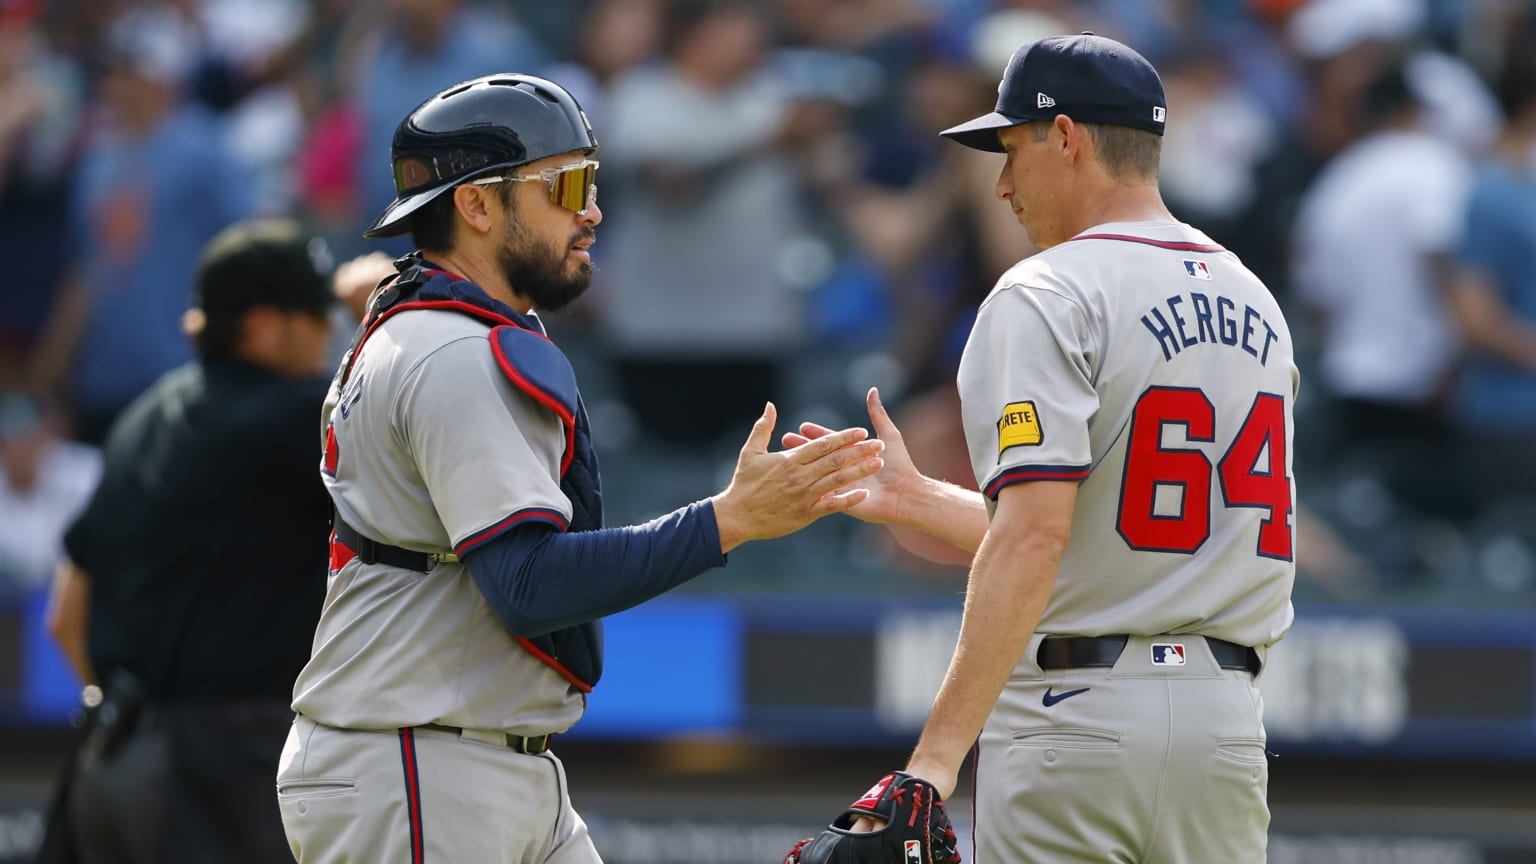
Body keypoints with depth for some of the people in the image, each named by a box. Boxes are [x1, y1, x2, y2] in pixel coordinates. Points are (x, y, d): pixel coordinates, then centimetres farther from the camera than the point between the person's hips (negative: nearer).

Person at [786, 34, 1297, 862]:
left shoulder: (1048, 297, -9)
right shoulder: (1254, 304, 15)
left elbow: (1035, 536, -22)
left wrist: (938, 753, -26)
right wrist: (912, 499, 28)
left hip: (1076, 724, -7)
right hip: (1227, 718, 7)